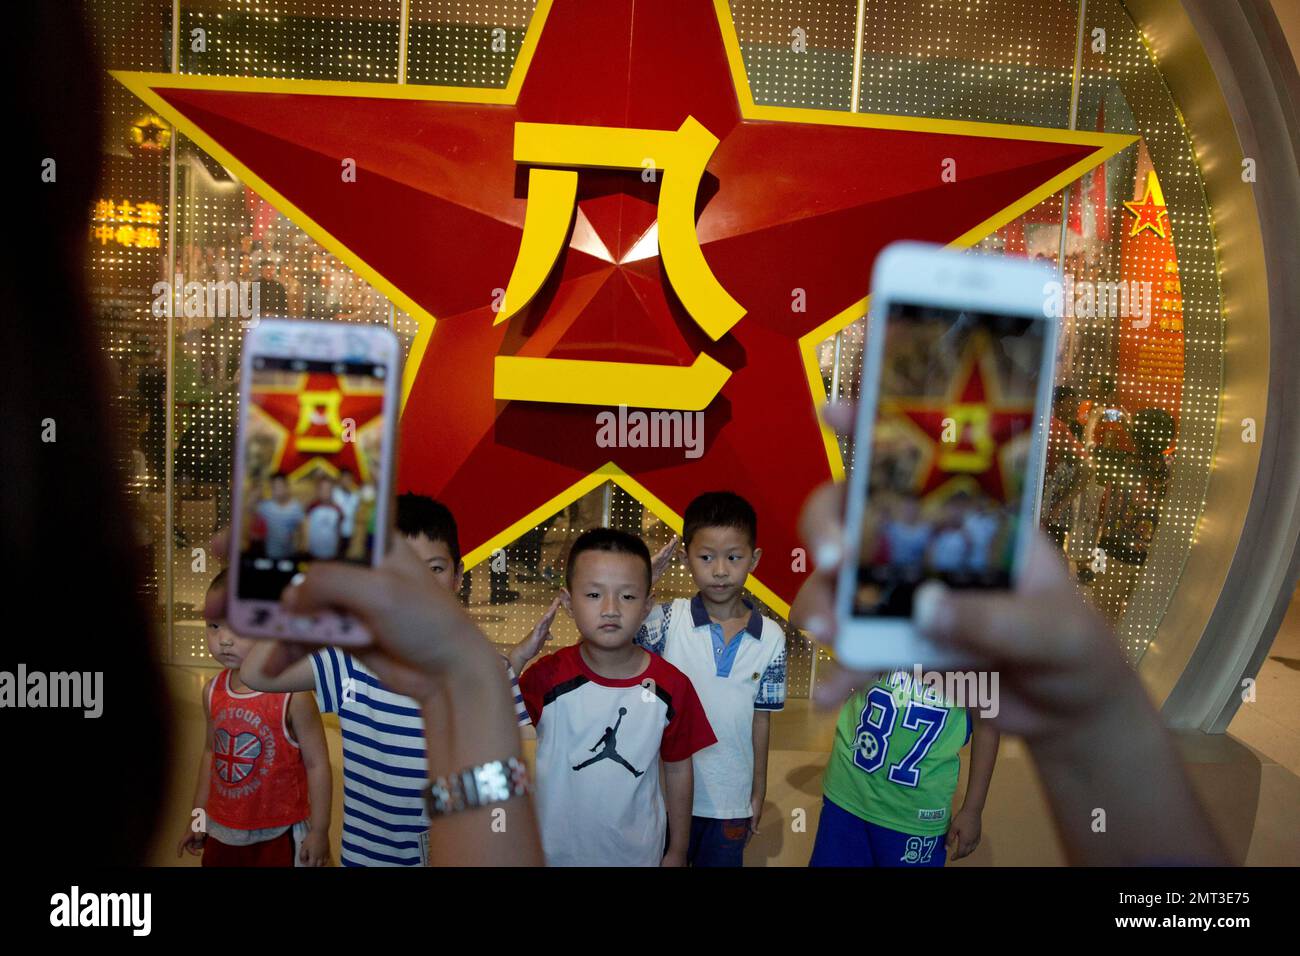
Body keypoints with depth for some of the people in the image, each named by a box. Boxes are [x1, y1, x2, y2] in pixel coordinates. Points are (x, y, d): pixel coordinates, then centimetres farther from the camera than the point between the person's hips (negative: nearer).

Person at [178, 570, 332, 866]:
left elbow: (317, 764, -14)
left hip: (277, 836, -5)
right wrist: (198, 816, 16)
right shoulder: (212, 692, -3)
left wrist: (319, 831, -11)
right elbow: (211, 753, 11)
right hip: (220, 833, 5)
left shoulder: (293, 697, -20)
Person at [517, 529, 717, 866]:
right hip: (556, 852, 0)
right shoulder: (546, 678, -17)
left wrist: (678, 851, 7)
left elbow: (677, 768, -1)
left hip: (639, 853, 1)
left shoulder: (671, 686, -14)